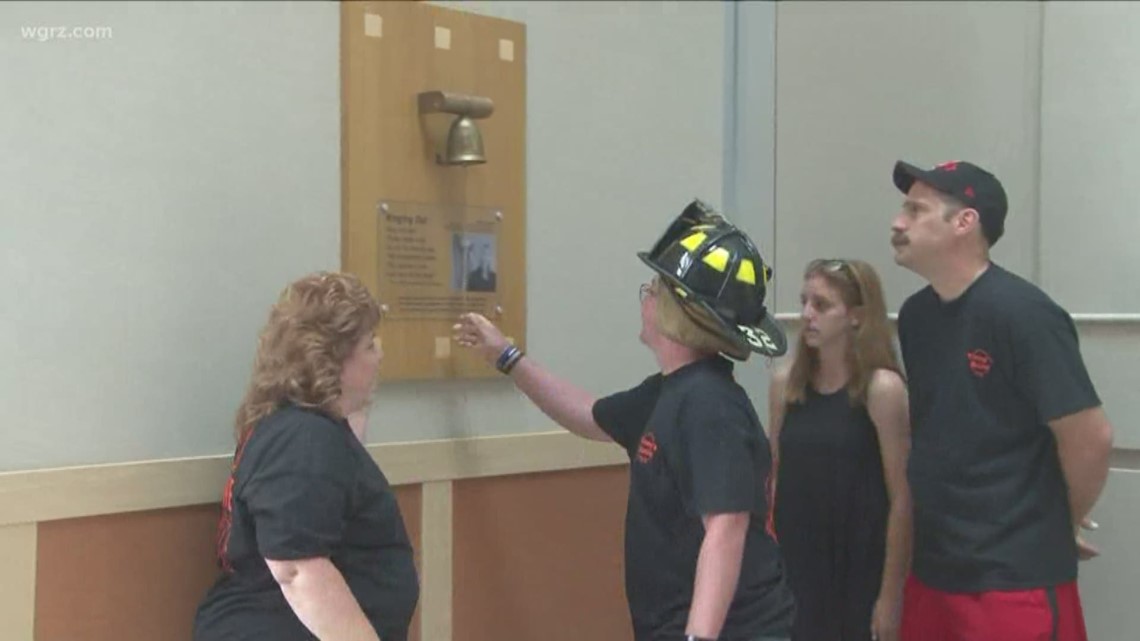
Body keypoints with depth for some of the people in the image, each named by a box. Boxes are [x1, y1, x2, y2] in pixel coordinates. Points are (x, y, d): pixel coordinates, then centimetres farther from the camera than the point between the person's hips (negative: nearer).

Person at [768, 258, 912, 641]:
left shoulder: (882, 389, -10)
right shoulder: (784, 385, 4)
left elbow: (902, 499, -9)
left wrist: (891, 593, -10)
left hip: (860, 570, -4)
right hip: (796, 567, 4)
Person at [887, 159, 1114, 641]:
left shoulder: (1021, 314, -16)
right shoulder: (915, 315, 6)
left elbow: (1090, 437, -16)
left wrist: (1061, 526, -2)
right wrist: (954, 518, 14)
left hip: (1016, 578, -7)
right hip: (931, 570, 7)